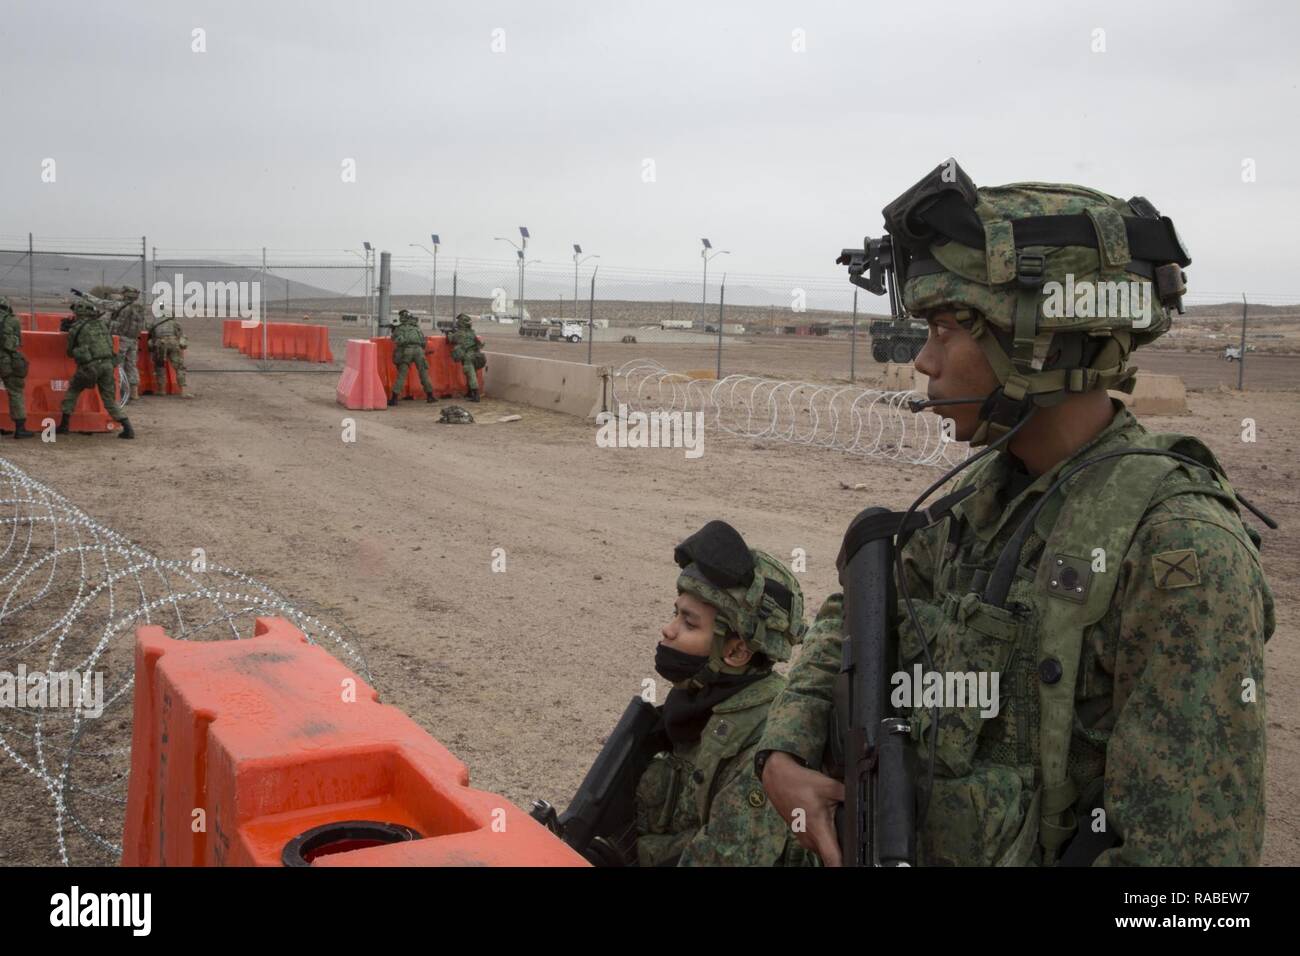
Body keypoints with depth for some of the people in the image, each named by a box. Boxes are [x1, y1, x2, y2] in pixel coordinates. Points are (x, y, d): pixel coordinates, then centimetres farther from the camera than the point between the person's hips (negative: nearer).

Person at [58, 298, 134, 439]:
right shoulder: (101, 324, 13)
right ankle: (127, 428, -4)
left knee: (73, 390, 20)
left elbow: (70, 351, 13)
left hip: (90, 366, -3)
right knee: (109, 399, 10)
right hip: (108, 363, 3)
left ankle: (64, 425, 19)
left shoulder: (75, 328, 4)